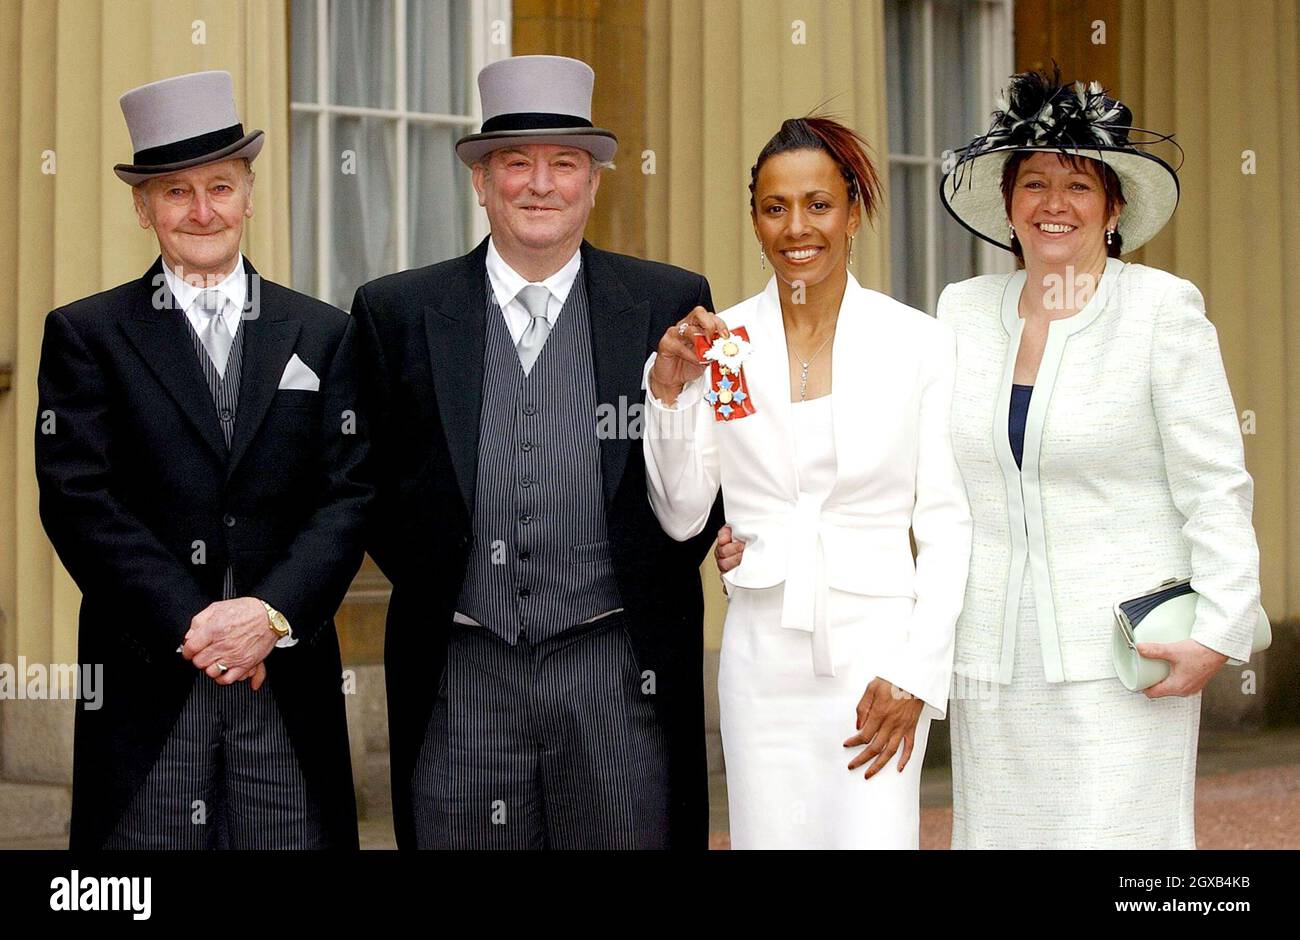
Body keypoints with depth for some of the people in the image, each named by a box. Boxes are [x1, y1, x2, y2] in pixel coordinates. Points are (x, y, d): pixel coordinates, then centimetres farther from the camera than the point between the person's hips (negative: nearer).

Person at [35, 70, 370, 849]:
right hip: (147, 682, -1)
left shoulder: (324, 335, 11)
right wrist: (187, 627, -12)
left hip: (290, 681, 2)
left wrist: (272, 613, -12)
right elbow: (77, 499, -3)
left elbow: (351, 494, 3)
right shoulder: (86, 334, 6)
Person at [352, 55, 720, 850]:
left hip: (619, 673, 0)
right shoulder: (398, 314, 5)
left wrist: (656, 585, 0)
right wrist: (425, 579, 2)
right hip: (461, 676, 1)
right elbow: (369, 479, 10)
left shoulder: (672, 305, 4)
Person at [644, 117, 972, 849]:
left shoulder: (921, 344, -2)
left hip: (876, 650, -2)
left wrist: (914, 677, -9)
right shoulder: (721, 344, 4)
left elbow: (947, 527, -1)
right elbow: (682, 515, 7)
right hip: (763, 655, 2)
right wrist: (669, 394, -7)